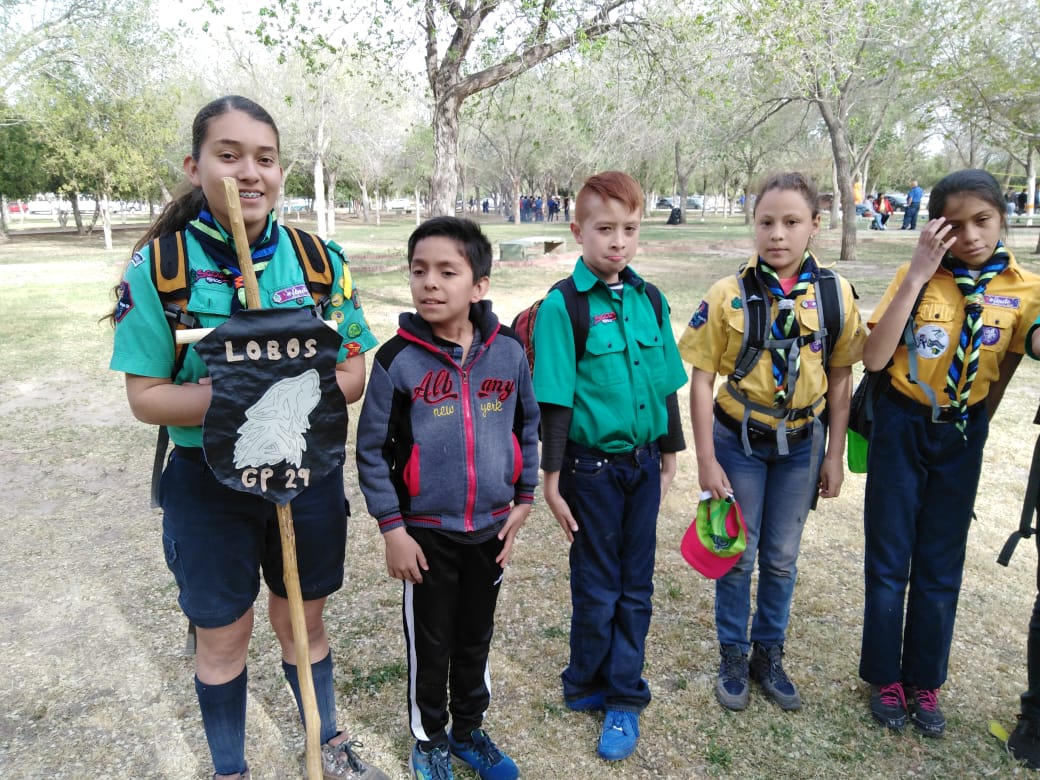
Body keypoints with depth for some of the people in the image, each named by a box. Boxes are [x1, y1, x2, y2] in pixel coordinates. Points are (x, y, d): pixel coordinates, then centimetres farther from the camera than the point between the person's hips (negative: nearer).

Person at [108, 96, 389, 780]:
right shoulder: (157, 267, -10)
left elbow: (351, 375, -4)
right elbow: (147, 397, -9)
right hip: (208, 479, -1)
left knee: (302, 619, 20)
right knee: (223, 637, 17)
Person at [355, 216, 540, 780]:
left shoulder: (508, 352, -6)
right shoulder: (398, 359, -13)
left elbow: (527, 427, 7)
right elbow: (372, 451, -8)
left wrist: (522, 500, 6)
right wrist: (392, 529, -9)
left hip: (491, 528, 3)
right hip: (426, 532, -2)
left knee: (476, 638, 20)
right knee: (430, 644, 14)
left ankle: (469, 730, 42)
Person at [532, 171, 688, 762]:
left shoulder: (650, 300, 3)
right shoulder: (564, 305, -12)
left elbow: (666, 384, 10)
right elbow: (556, 399, -13)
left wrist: (669, 455, 13)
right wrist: (551, 479, -11)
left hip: (643, 462, 5)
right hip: (592, 464, -4)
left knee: (636, 584, 13)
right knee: (597, 585, 10)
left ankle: (623, 697, 29)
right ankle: (588, 683, 34)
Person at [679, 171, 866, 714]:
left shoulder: (836, 294, -6)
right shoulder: (728, 294, -12)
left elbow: (840, 377, 3)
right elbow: (701, 378, -9)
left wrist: (834, 455, 3)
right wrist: (707, 461, -11)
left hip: (801, 443, 2)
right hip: (739, 440, -2)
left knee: (782, 559, 15)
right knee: (737, 556, 9)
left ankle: (769, 655, 35)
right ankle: (733, 658, 30)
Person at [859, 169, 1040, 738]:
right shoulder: (918, 277, -10)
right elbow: (873, 359, -20)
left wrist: (974, 425, 8)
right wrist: (917, 275, -23)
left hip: (962, 434, 2)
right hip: (902, 426, -2)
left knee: (941, 565, 12)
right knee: (888, 560, 8)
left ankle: (925, 682, 31)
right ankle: (884, 677, 27)